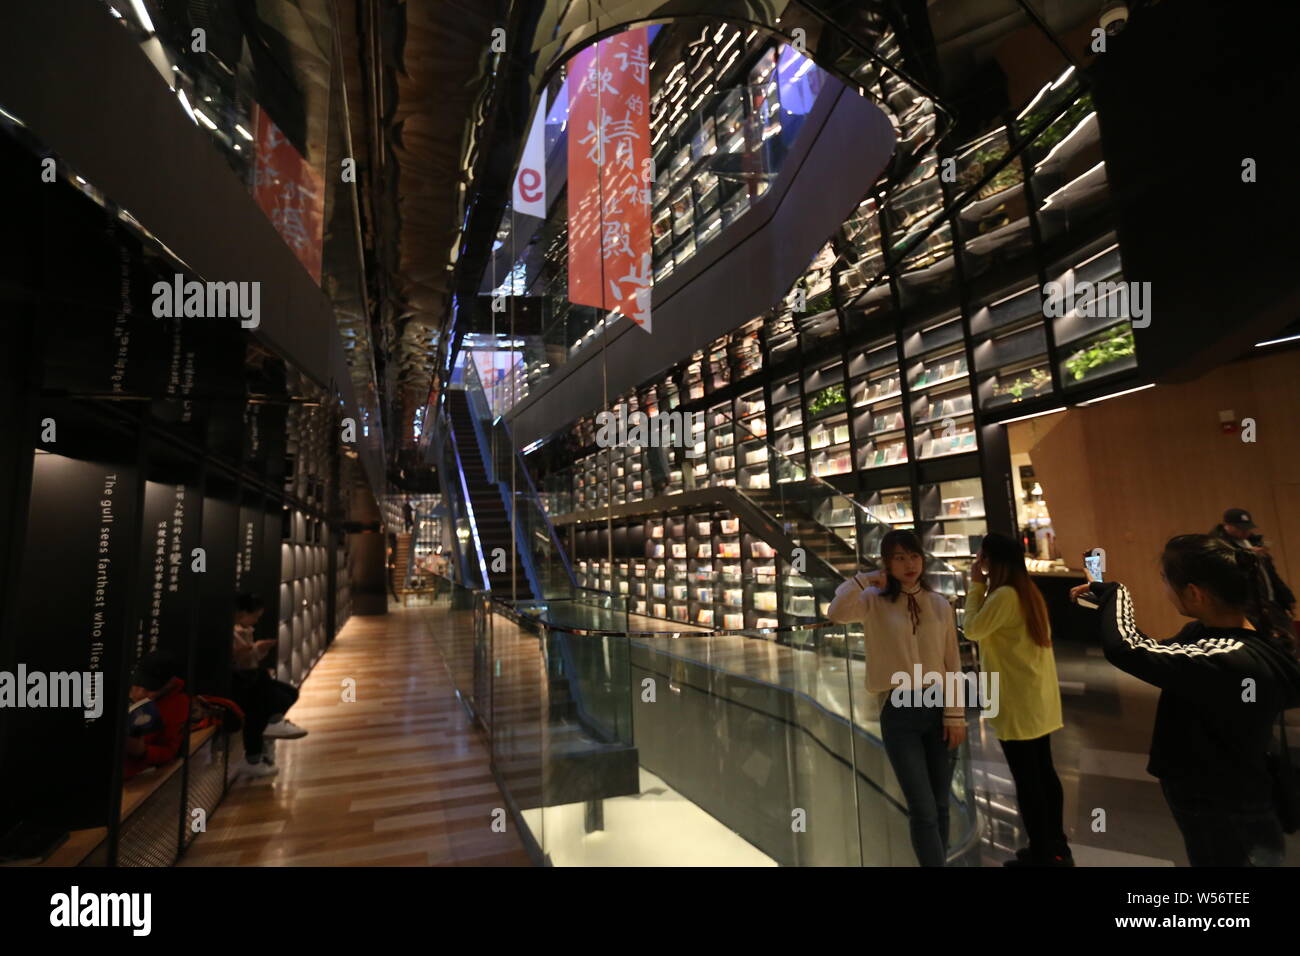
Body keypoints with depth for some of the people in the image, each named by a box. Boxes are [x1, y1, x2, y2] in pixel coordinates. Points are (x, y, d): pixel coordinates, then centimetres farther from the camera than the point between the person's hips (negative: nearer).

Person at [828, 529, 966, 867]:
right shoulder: (875, 602, -5)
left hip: (938, 708, 3)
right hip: (898, 712, -3)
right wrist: (864, 579, -17)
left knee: (939, 806, 16)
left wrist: (955, 715, -1)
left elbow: (952, 665, 4)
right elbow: (837, 613, -26)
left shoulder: (939, 604, 3)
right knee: (923, 810, 0)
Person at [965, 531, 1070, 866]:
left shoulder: (1004, 594, -22)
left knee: (1026, 778, 2)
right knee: (1043, 771, 19)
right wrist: (982, 587, 8)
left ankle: (1041, 855, 15)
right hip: (1037, 697, 10)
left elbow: (973, 630, -14)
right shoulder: (1027, 591, 10)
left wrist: (976, 585, -11)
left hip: (1019, 702, -10)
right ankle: (1057, 847, 31)